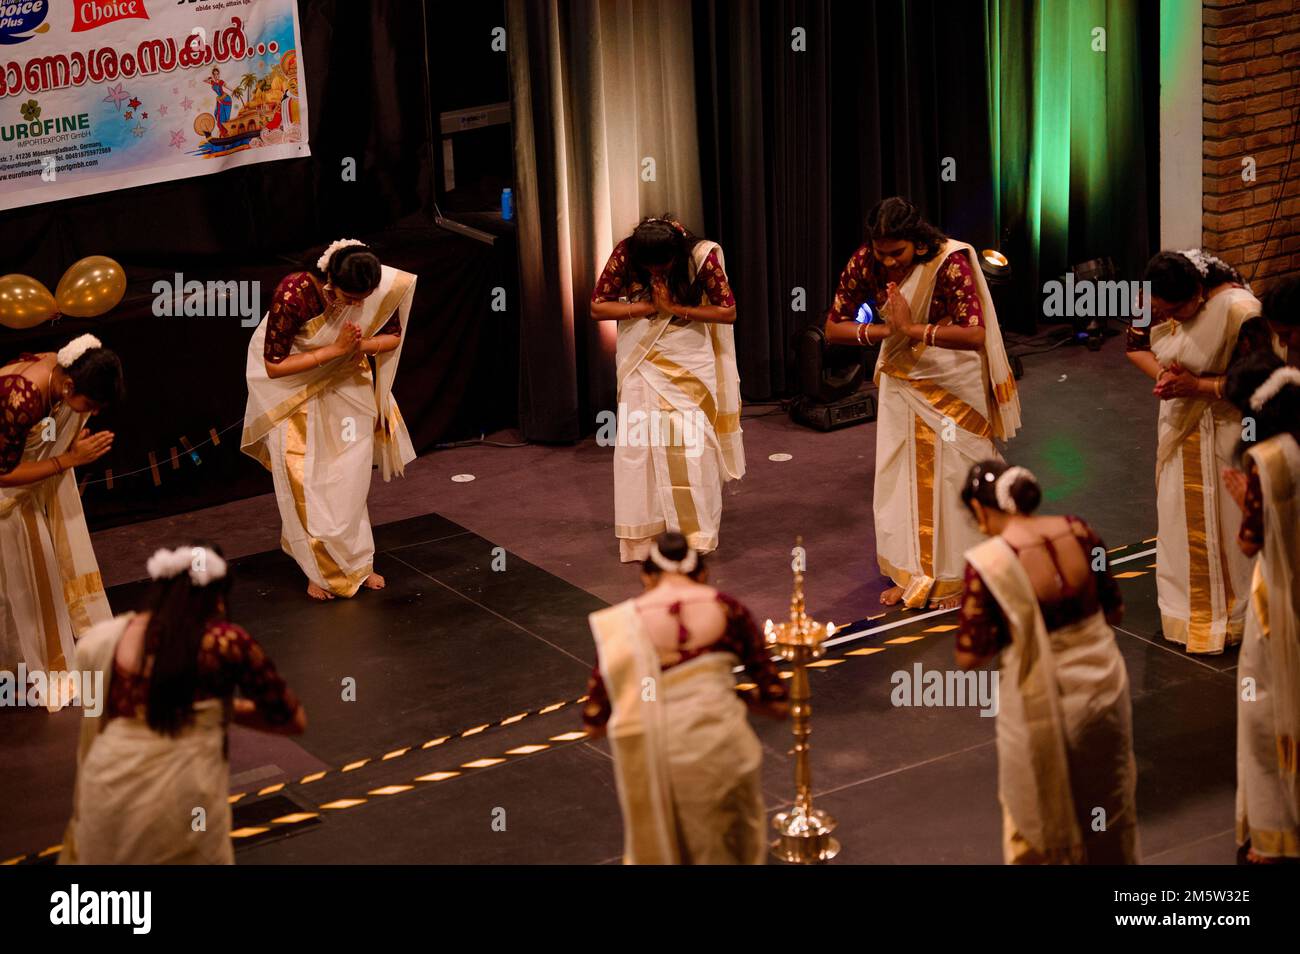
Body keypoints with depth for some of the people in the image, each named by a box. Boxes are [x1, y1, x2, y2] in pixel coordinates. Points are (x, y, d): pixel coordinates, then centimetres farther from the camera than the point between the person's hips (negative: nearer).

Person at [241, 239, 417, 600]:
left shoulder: (381, 290, -23)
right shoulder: (294, 294, -35)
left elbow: (392, 337, -3)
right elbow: (273, 366, -28)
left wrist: (361, 344, -26)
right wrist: (335, 349, -33)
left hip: (346, 388, 4)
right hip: (294, 389, -4)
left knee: (350, 479, 11)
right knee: (307, 485, 2)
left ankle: (355, 564, 27)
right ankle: (322, 569, 18)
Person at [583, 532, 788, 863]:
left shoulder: (623, 624, 2)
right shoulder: (727, 610, 3)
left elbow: (594, 722, 4)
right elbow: (777, 702, 7)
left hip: (656, 760, 0)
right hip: (722, 750, 0)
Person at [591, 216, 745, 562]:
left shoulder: (702, 254, -19)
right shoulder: (625, 254, -16)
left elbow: (728, 311, -15)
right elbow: (598, 307, -10)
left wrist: (675, 308, -22)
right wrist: (649, 306, -20)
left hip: (690, 364, -1)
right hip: (644, 365, 1)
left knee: (690, 442, -5)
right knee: (641, 443, -1)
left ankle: (693, 531, 6)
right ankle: (644, 534, 8)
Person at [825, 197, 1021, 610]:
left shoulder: (951, 262, -28)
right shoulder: (866, 262, -14)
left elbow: (975, 335, -36)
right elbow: (833, 327, -9)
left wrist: (912, 329, -33)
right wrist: (883, 330, -25)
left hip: (954, 383, -4)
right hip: (903, 380, 4)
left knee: (953, 475, 4)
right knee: (902, 474, 8)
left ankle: (955, 578, 18)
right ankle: (912, 575, 20)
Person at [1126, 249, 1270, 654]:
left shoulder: (1238, 311, -28)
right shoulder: (1159, 303, -10)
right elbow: (1136, 346, 6)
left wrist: (1196, 385, -28)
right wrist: (1162, 373, -15)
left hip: (1223, 434, -6)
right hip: (1178, 425, 6)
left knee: (1220, 526, 4)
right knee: (1178, 517, 17)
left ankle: (1227, 617, 20)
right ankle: (1183, 608, 34)